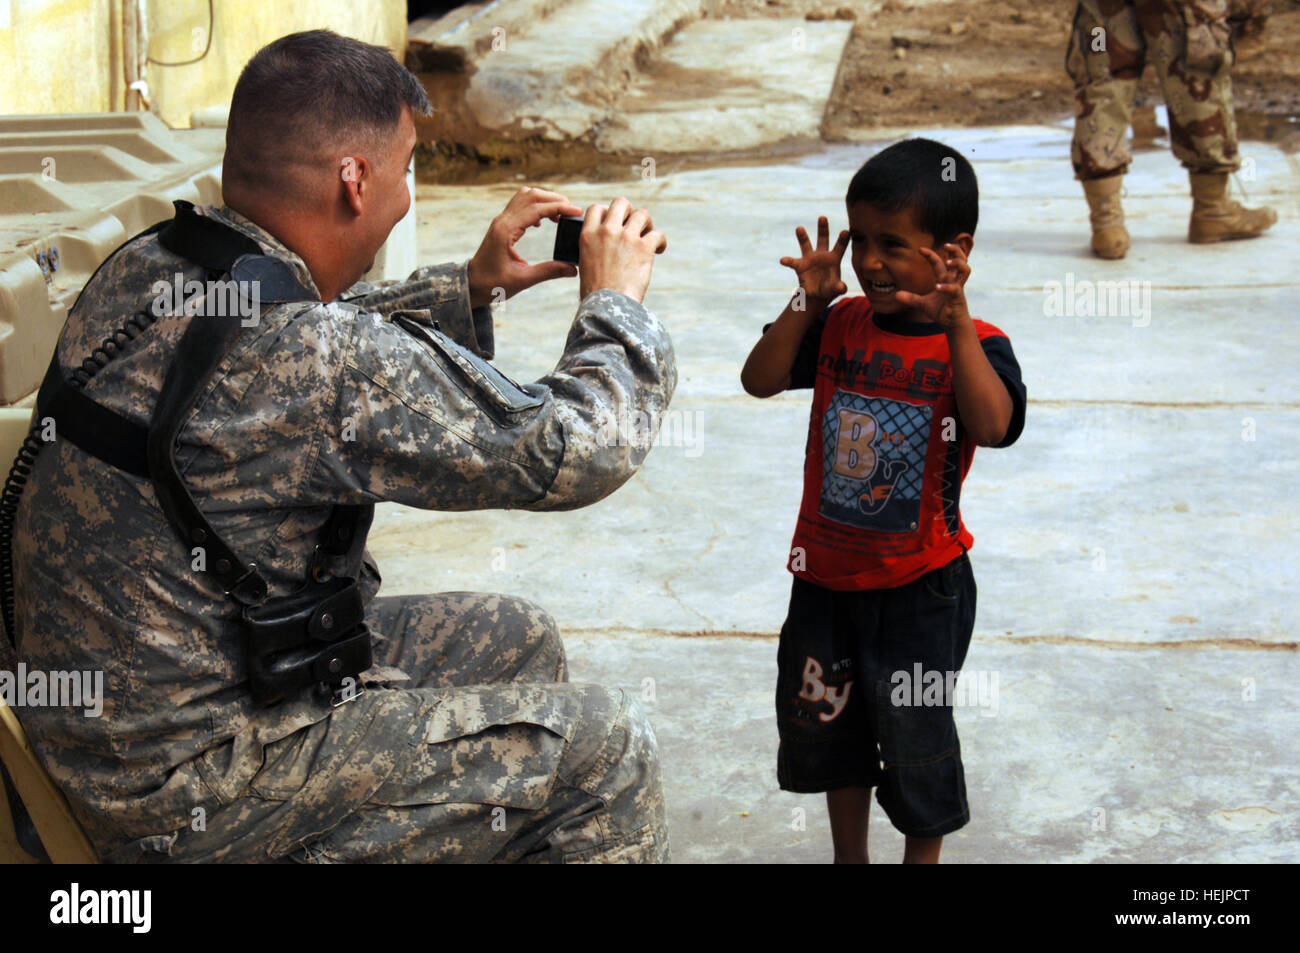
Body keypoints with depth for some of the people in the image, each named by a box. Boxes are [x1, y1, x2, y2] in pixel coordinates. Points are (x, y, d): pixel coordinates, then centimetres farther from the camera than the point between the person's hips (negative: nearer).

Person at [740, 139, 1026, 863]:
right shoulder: (841, 323, -2)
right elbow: (760, 381, -8)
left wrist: (955, 324, -38)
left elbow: (992, 425, -31)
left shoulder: (974, 343, -14)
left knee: (916, 735, 9)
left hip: (919, 585, -5)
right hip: (827, 569, 5)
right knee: (823, 721, 19)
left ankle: (924, 856, 32)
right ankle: (850, 856, 40)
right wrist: (809, 301, -18)